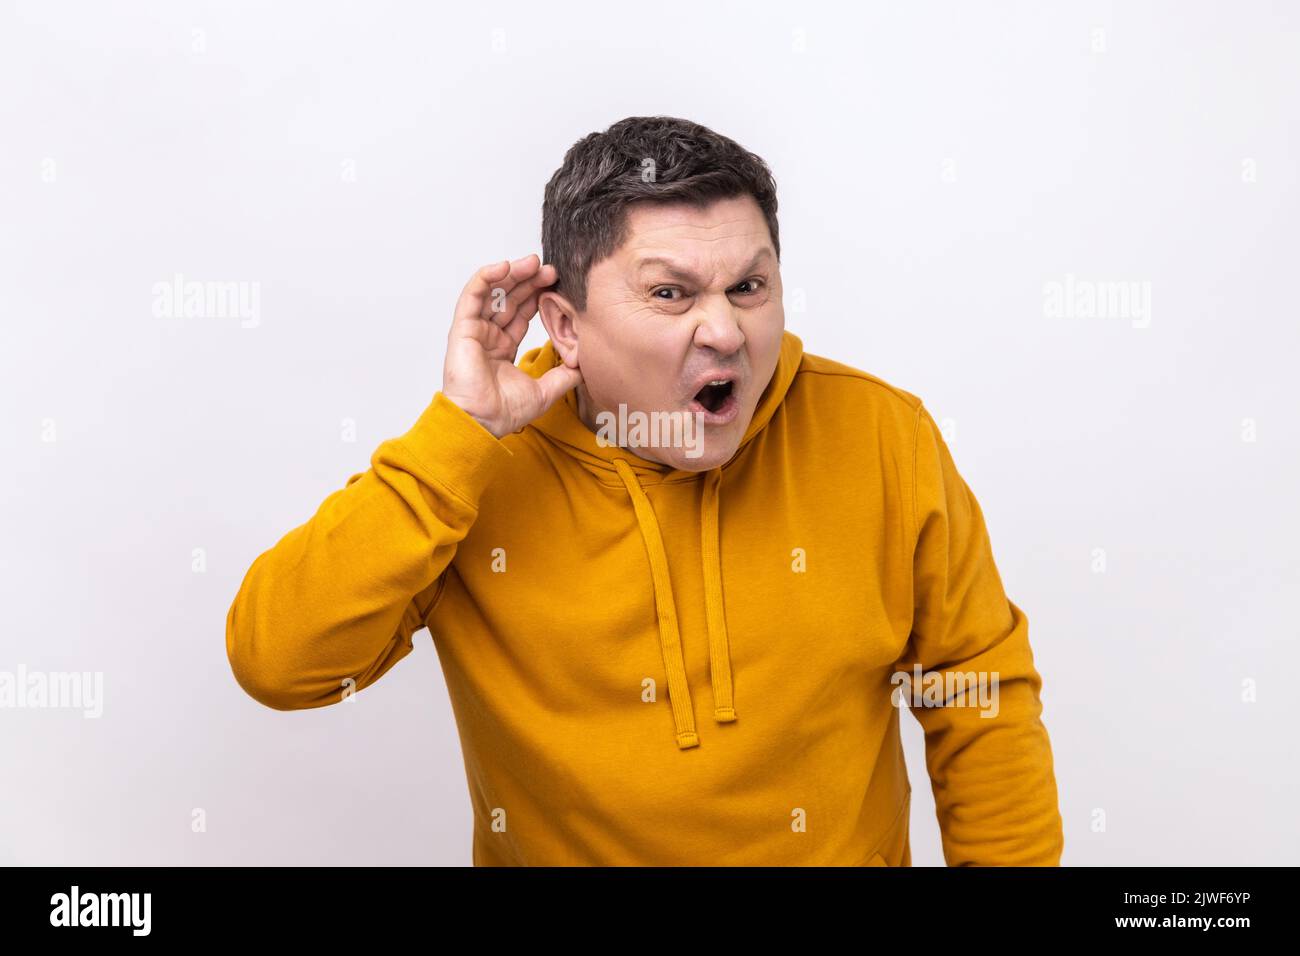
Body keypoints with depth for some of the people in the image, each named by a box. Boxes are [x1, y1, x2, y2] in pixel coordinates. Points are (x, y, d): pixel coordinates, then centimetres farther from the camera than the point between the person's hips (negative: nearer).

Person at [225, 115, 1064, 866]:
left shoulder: (882, 437, -8)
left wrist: (1013, 862, 0)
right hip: (549, 847, 0)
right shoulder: (473, 460, -10)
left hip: (839, 848, 1)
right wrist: (459, 432, -22)